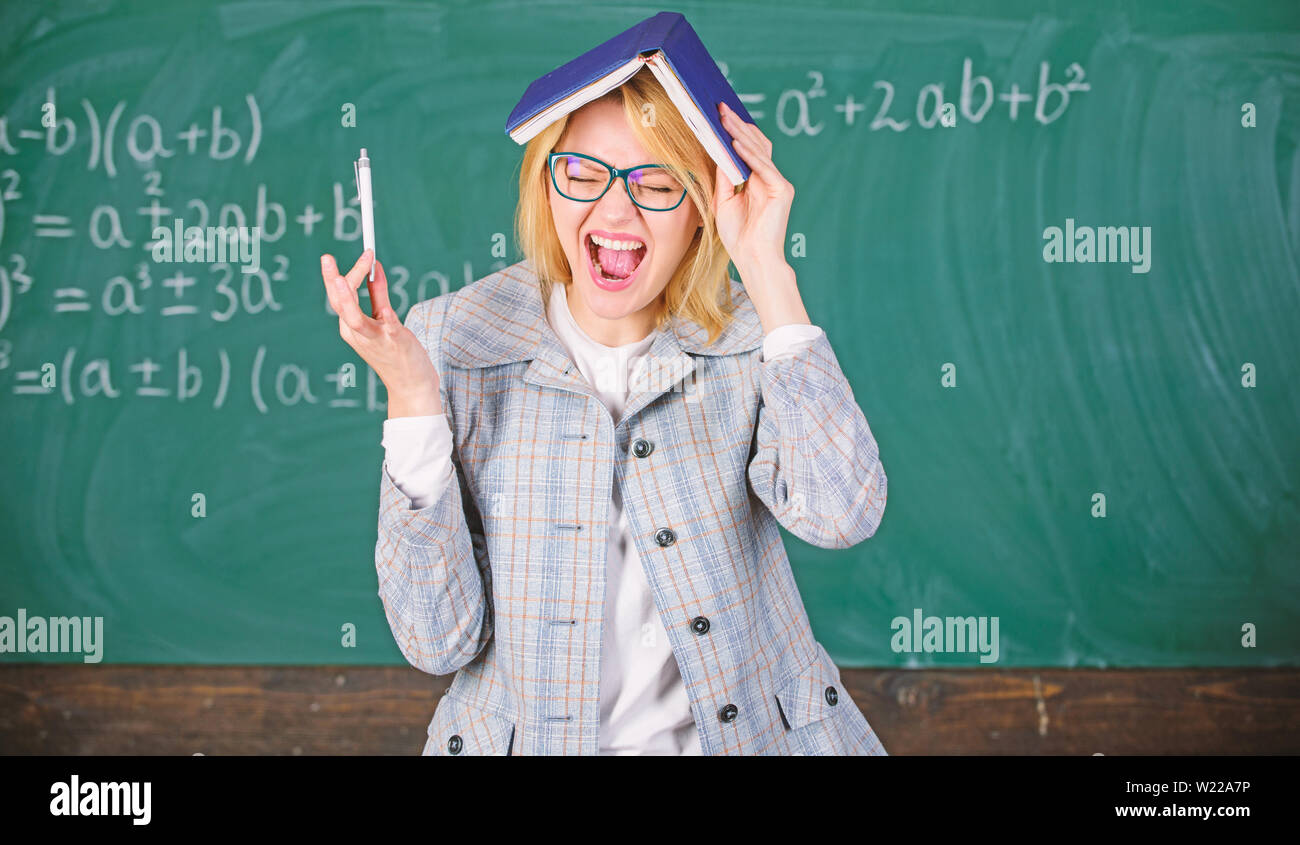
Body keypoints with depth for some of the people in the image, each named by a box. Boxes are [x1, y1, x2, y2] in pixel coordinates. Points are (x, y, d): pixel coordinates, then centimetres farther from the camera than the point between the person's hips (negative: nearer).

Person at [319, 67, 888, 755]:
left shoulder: (749, 336, -2)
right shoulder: (450, 344, -6)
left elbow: (841, 516, -21)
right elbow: (440, 640, -10)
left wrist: (768, 270, -18)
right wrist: (410, 393, -18)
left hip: (749, 733, 1)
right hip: (529, 740, -1)